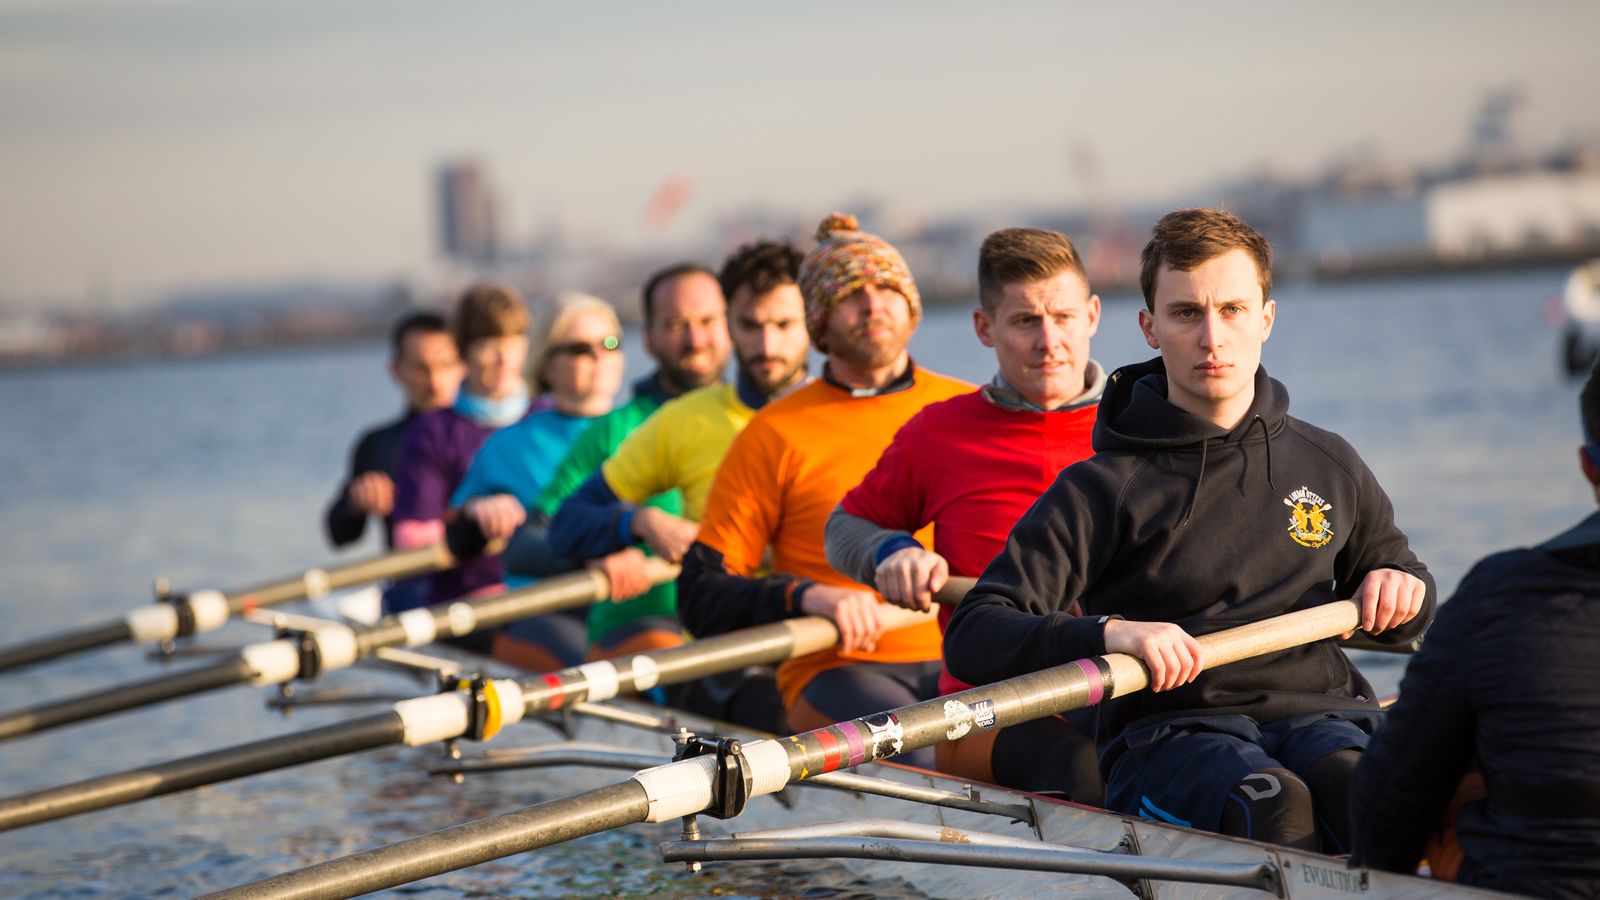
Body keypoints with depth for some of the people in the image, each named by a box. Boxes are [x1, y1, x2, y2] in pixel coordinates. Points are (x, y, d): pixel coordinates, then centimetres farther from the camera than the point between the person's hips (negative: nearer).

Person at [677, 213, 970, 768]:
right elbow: (699, 596, 2)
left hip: (962, 662, 3)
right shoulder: (776, 434, 7)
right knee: (928, 759, -34)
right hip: (837, 669, -3)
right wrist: (806, 596, -16)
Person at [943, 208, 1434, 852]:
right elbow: (972, 636, -8)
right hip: (1167, 734, -3)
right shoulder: (1104, 487, 1)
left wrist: (1400, 588, 7)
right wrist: (1105, 632, -26)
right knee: (1274, 808, -36)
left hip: (1319, 712, 3)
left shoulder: (1328, 465, 16)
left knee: (1364, 786, -33)